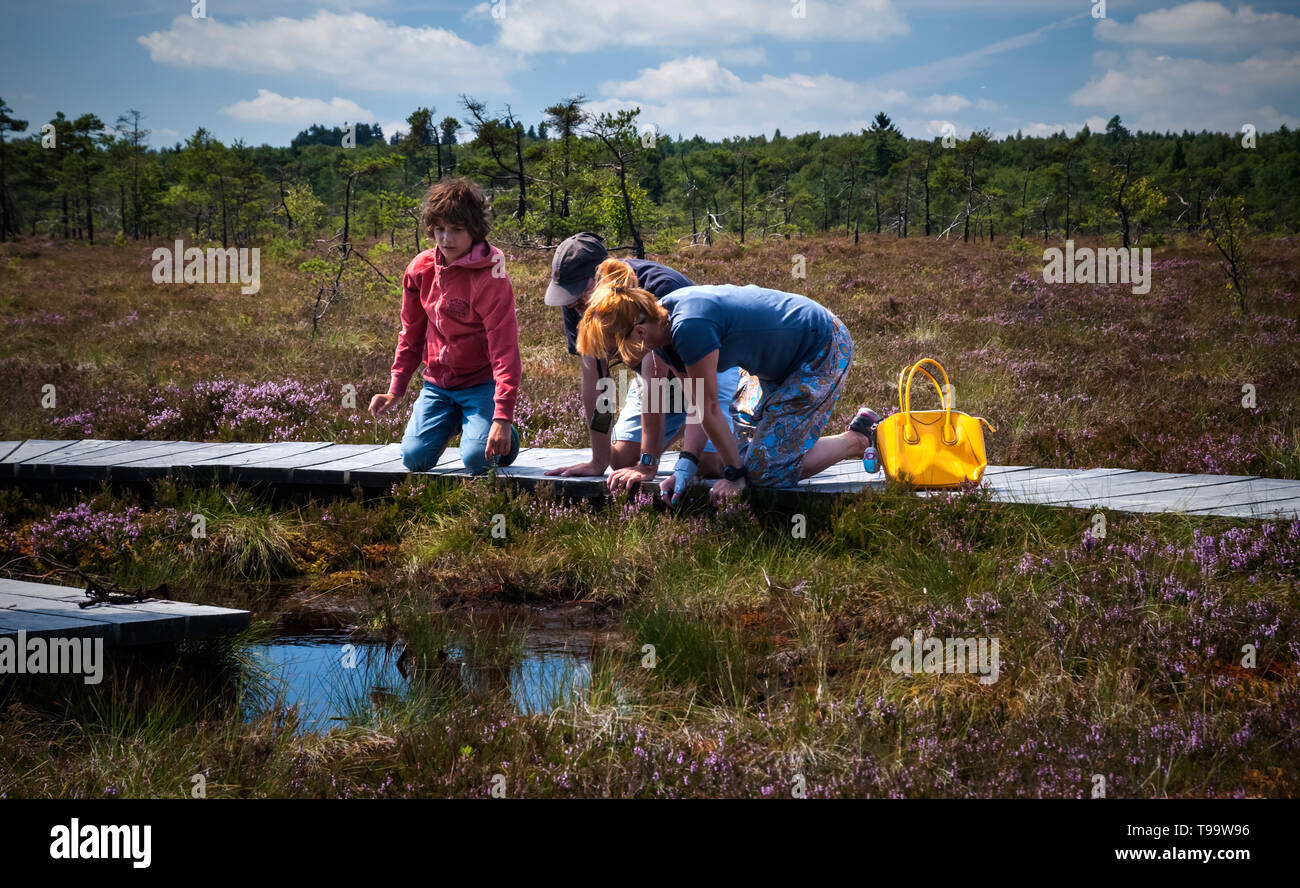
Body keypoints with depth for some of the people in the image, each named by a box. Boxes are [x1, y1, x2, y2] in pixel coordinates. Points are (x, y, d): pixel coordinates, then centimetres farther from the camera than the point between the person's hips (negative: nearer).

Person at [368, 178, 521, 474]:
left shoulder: (490, 279, -20)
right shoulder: (420, 269, -1)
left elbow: (504, 350, -24)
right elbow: (412, 333, 11)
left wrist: (503, 417, -31)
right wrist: (395, 390, 6)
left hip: (481, 382, -5)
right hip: (437, 383, 5)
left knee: (477, 458, -24)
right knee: (414, 458, -9)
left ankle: (507, 436, 13)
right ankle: (452, 422, 24)